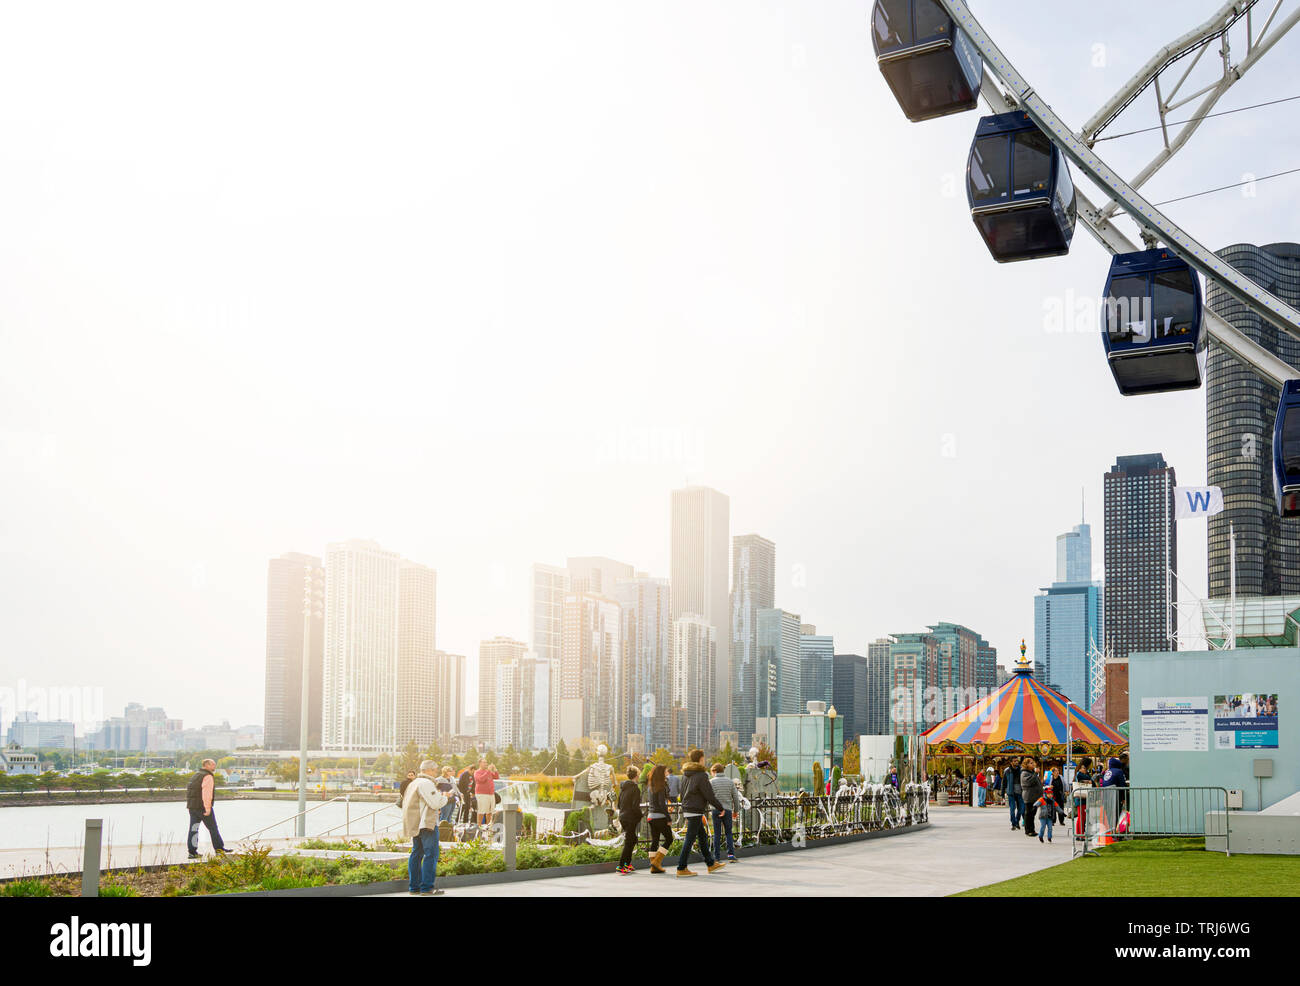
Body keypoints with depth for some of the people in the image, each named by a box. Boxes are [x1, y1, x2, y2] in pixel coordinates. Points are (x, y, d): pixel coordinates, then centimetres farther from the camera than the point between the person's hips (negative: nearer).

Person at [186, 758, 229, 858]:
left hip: (192, 806, 8)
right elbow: (206, 793, -20)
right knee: (213, 828, 2)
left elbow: (190, 792, 19)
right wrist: (207, 808, -22)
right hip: (202, 807, -8)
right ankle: (219, 848, 8)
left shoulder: (195, 776, 19)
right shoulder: (208, 777, -10)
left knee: (193, 829, 4)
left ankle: (192, 852, 1)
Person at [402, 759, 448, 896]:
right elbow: (435, 803, -17)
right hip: (427, 823, -10)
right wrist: (445, 797, 2)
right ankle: (427, 888, -12)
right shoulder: (426, 783, -11)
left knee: (416, 854, 11)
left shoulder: (414, 783, 20)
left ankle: (414, 887, 14)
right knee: (431, 854, -9)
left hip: (415, 825, 10)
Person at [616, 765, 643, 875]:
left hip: (622, 817, 8)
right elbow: (635, 806, -18)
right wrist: (640, 816, -6)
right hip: (631, 818, -8)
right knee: (628, 842, -4)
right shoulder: (635, 788, -14)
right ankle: (621, 866, -9)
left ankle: (628, 863, 23)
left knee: (632, 840, 20)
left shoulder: (622, 787, 10)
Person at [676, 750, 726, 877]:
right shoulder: (701, 776, -15)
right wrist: (720, 808, -3)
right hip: (696, 811, -9)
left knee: (703, 837, 17)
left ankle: (711, 864, 25)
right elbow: (710, 795, -15)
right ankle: (682, 868, -3)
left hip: (687, 809, 9)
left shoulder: (685, 775, 11)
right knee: (690, 839, -5)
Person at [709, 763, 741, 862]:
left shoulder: (711, 782, -2)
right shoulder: (730, 781, 6)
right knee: (729, 833, 10)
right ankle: (731, 854, -2)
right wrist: (736, 810, 17)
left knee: (717, 834, 4)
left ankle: (717, 856, 4)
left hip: (716, 810, -2)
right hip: (727, 809, 2)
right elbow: (735, 797, 8)